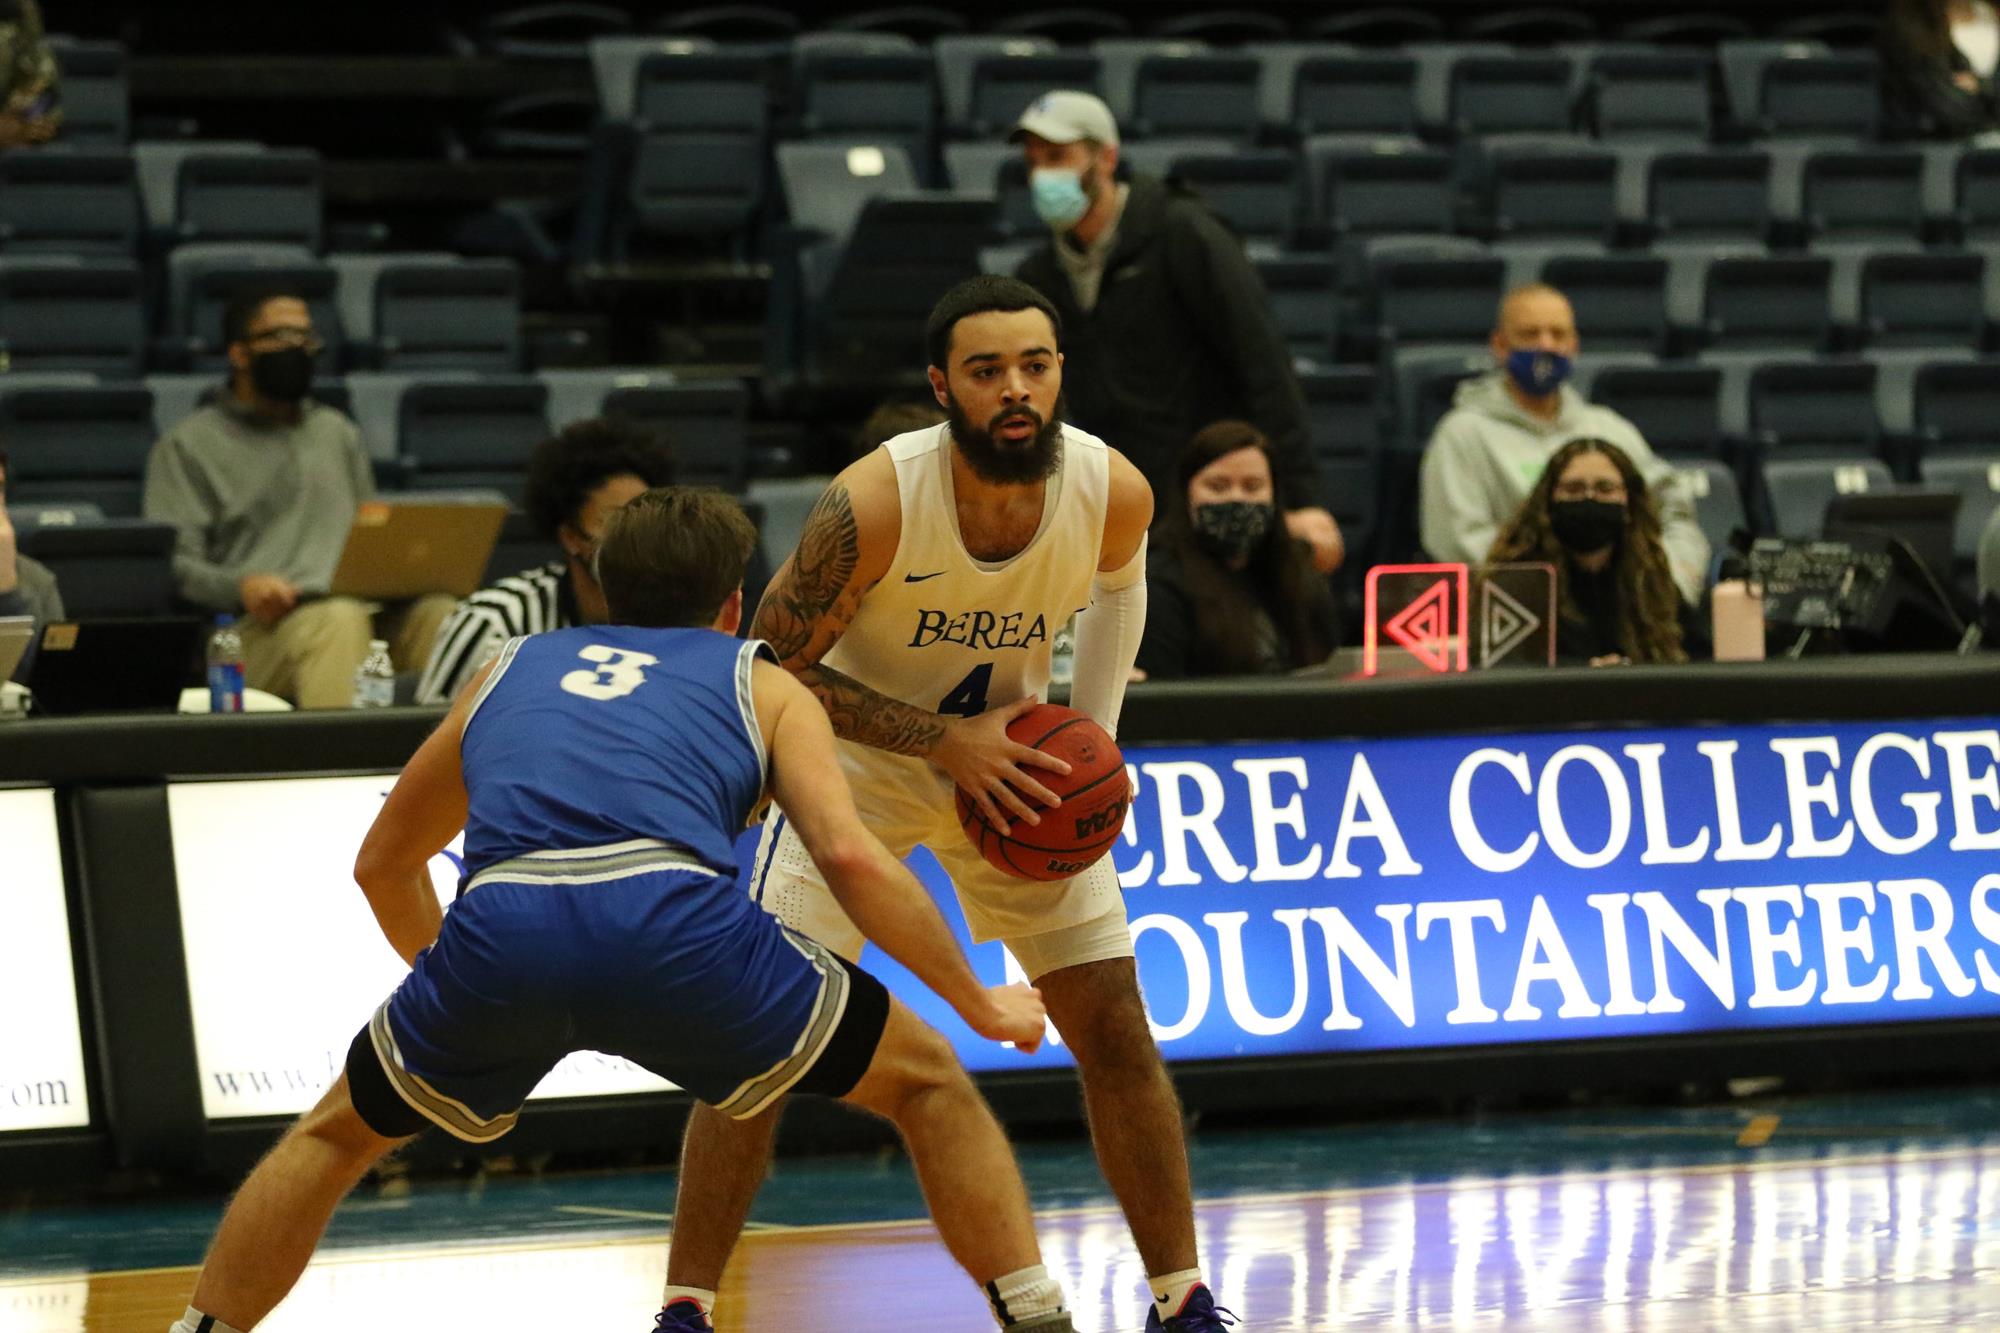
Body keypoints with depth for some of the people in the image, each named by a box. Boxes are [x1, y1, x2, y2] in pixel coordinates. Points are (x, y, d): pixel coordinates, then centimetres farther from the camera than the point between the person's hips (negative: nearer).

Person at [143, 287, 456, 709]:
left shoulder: (338, 433, 31)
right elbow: (174, 564, 2)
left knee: (441, 613, -30)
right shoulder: (187, 447, 13)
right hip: (263, 624, -5)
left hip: (367, 608, 5)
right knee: (340, 619, -40)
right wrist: (240, 586, -19)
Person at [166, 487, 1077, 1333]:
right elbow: (850, 856, 9)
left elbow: (383, 863, 44)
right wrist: (980, 1005, 18)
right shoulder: (762, 685, 26)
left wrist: (450, 985, 59)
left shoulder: (510, 672, 35)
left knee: (337, 1135, 30)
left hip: (500, 928, 2)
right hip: (678, 924, -2)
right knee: (930, 1087, 19)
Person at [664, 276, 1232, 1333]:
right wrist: (944, 740, -29)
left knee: (1117, 1034, 1)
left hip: (1014, 758, 3)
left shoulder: (1113, 492, -20)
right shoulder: (874, 502, -33)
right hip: (859, 757, -3)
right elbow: (773, 664, -22)